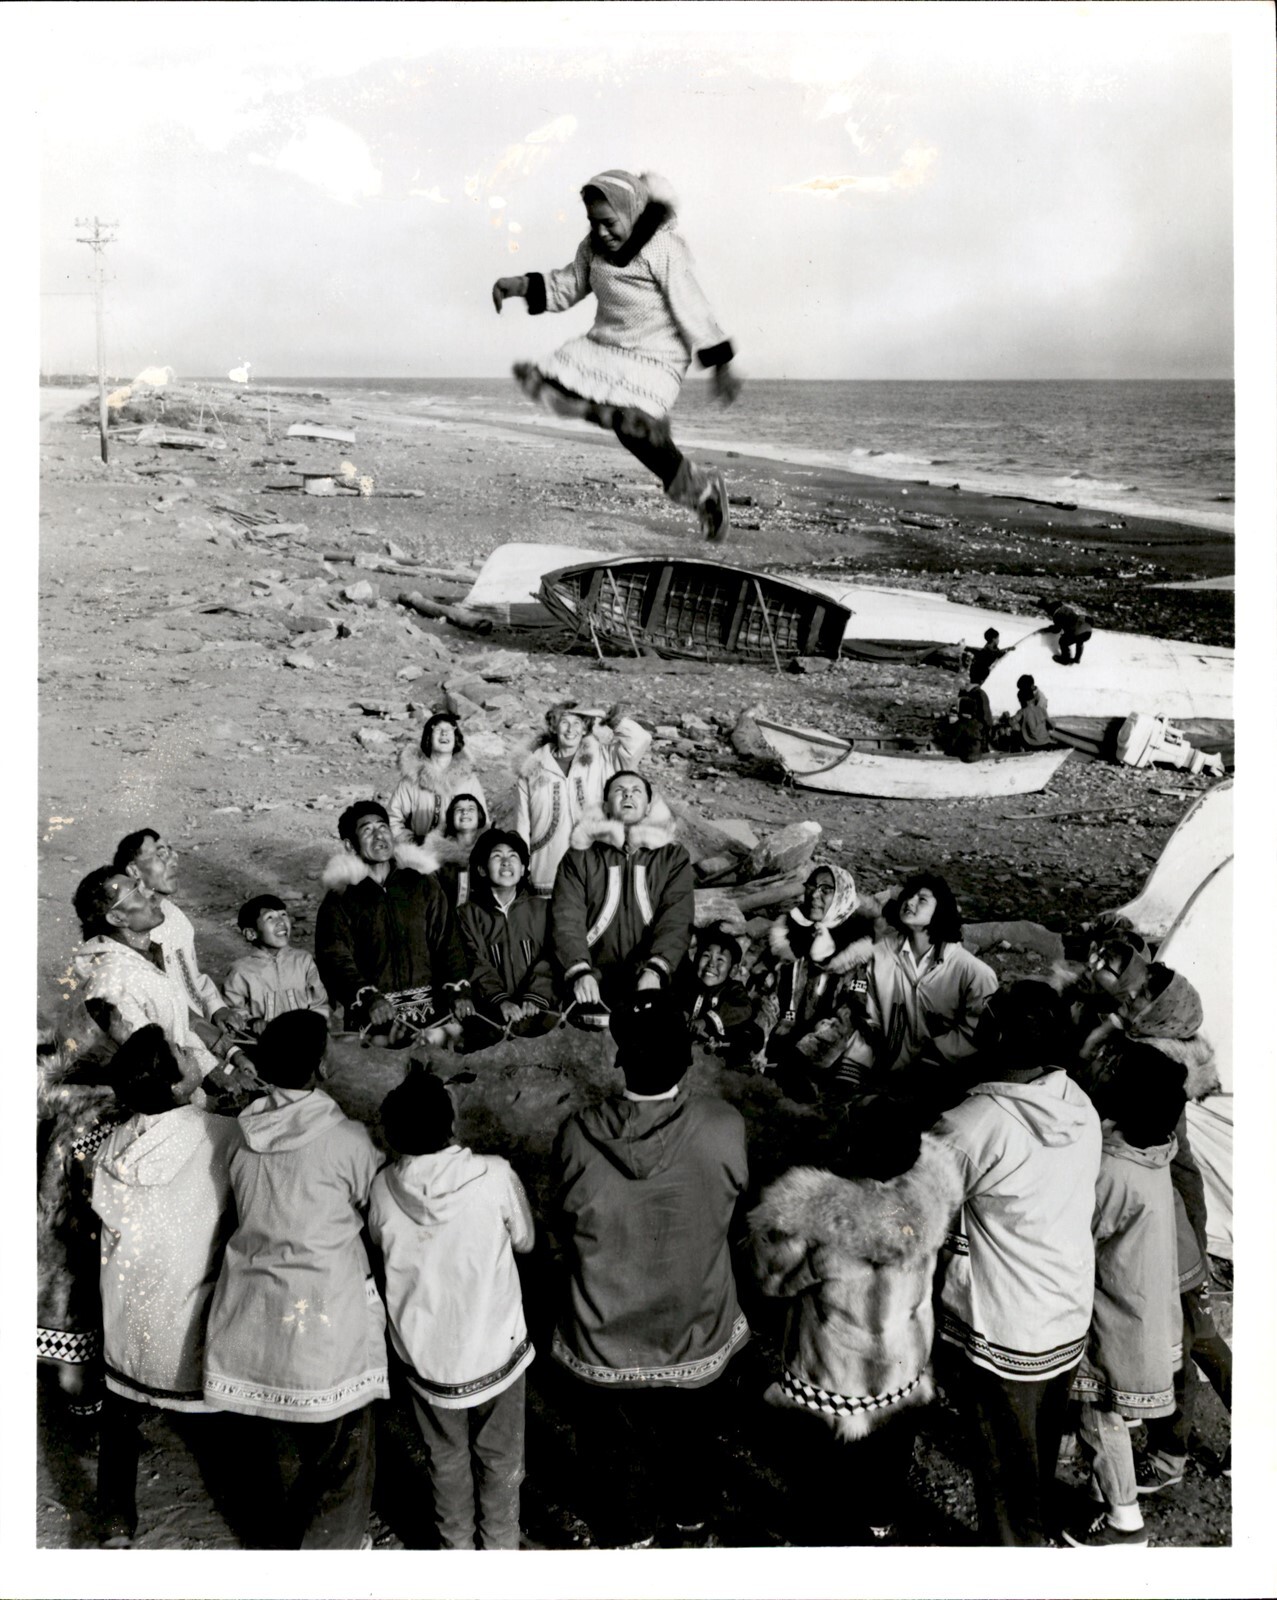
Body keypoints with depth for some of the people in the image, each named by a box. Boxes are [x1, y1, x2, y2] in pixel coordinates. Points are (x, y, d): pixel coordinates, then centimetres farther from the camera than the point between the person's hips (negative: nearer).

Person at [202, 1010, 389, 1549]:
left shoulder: (243, 1136, -4)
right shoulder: (345, 1138, -18)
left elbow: (248, 1211, 8)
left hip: (255, 1317, 5)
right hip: (327, 1318, -5)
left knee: (268, 1449, 23)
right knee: (339, 1453, 13)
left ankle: (270, 1548, 41)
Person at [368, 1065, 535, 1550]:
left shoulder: (384, 1188, -20)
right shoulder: (495, 1176, -25)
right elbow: (524, 1241, -7)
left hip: (426, 1355, 2)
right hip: (495, 1348, -1)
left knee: (447, 1459, 26)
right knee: (499, 1459, 24)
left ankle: (457, 1546, 45)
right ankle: (498, 1549, 41)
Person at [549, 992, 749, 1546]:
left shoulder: (578, 1138, -30)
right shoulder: (724, 1127, -28)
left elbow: (566, 1227, -12)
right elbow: (732, 1203, -8)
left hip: (608, 1330, -1)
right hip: (696, 1327, 1)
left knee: (618, 1438, 27)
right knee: (690, 1432, 31)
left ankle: (630, 1531, 51)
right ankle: (689, 1513, 56)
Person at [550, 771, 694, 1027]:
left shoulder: (673, 856, 14)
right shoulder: (580, 856, 13)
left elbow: (677, 918, 0)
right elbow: (566, 918, 1)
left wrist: (654, 970, -19)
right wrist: (579, 971, -18)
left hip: (652, 981, 1)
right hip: (596, 980, 0)